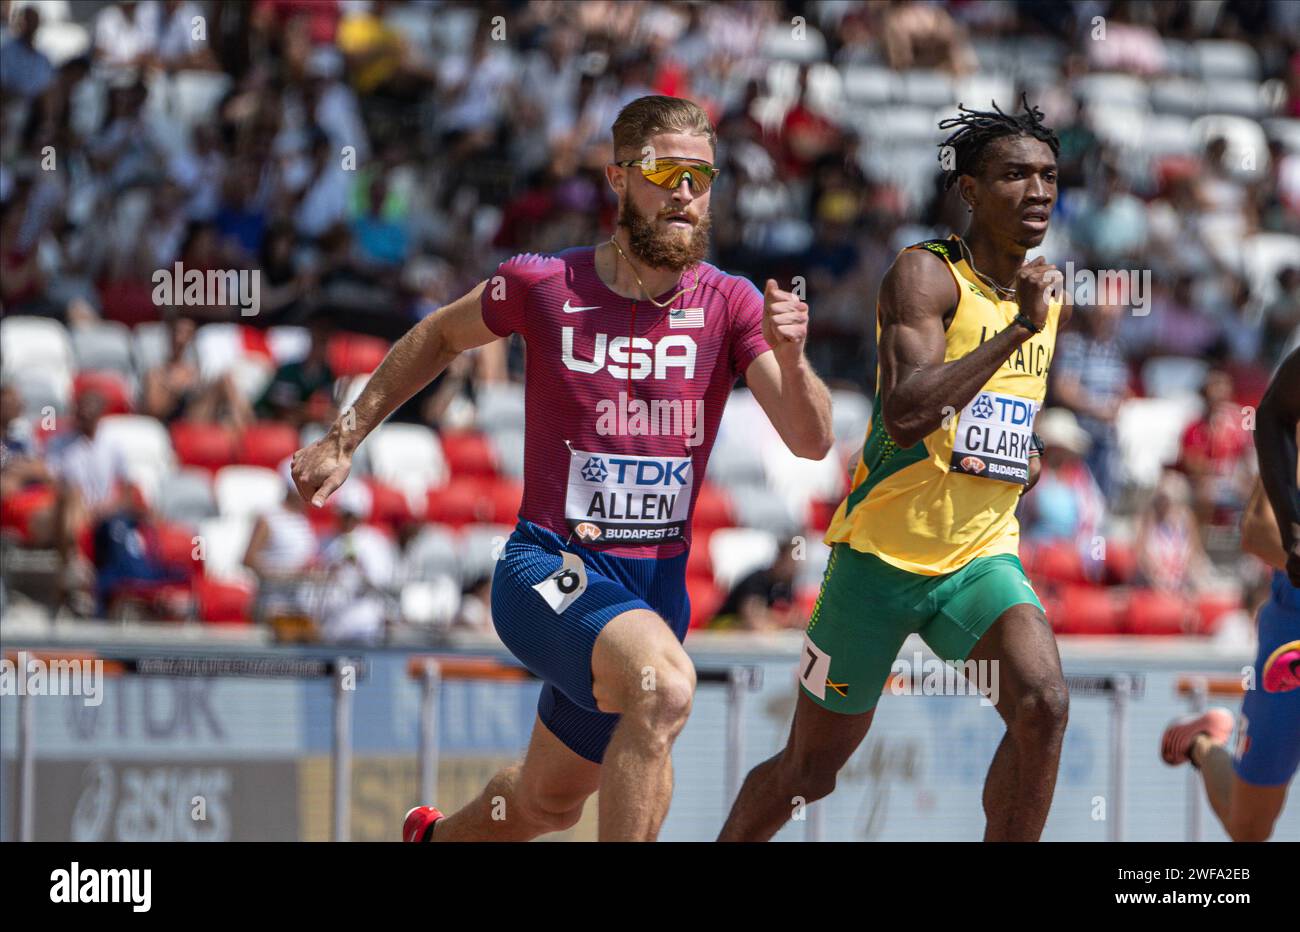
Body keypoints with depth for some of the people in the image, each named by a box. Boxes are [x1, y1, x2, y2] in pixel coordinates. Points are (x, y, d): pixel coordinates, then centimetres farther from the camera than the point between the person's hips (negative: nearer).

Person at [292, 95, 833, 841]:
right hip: (550, 568, -4)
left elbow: (812, 443, -13)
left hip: (656, 583, 4)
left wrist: (790, 359, -33)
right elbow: (440, 338, 14)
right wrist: (343, 442, 17)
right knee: (665, 684, -35)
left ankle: (438, 837, 53)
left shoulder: (729, 305, -4)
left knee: (549, 803, 19)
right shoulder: (543, 287, -7)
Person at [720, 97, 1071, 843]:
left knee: (1043, 703, -24)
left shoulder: (1048, 296, 8)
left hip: (982, 558, 4)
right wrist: (1019, 327, -30)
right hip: (881, 555, -4)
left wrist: (1025, 464, 11)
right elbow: (905, 414, -31)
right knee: (811, 768, 9)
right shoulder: (927, 274, -14)